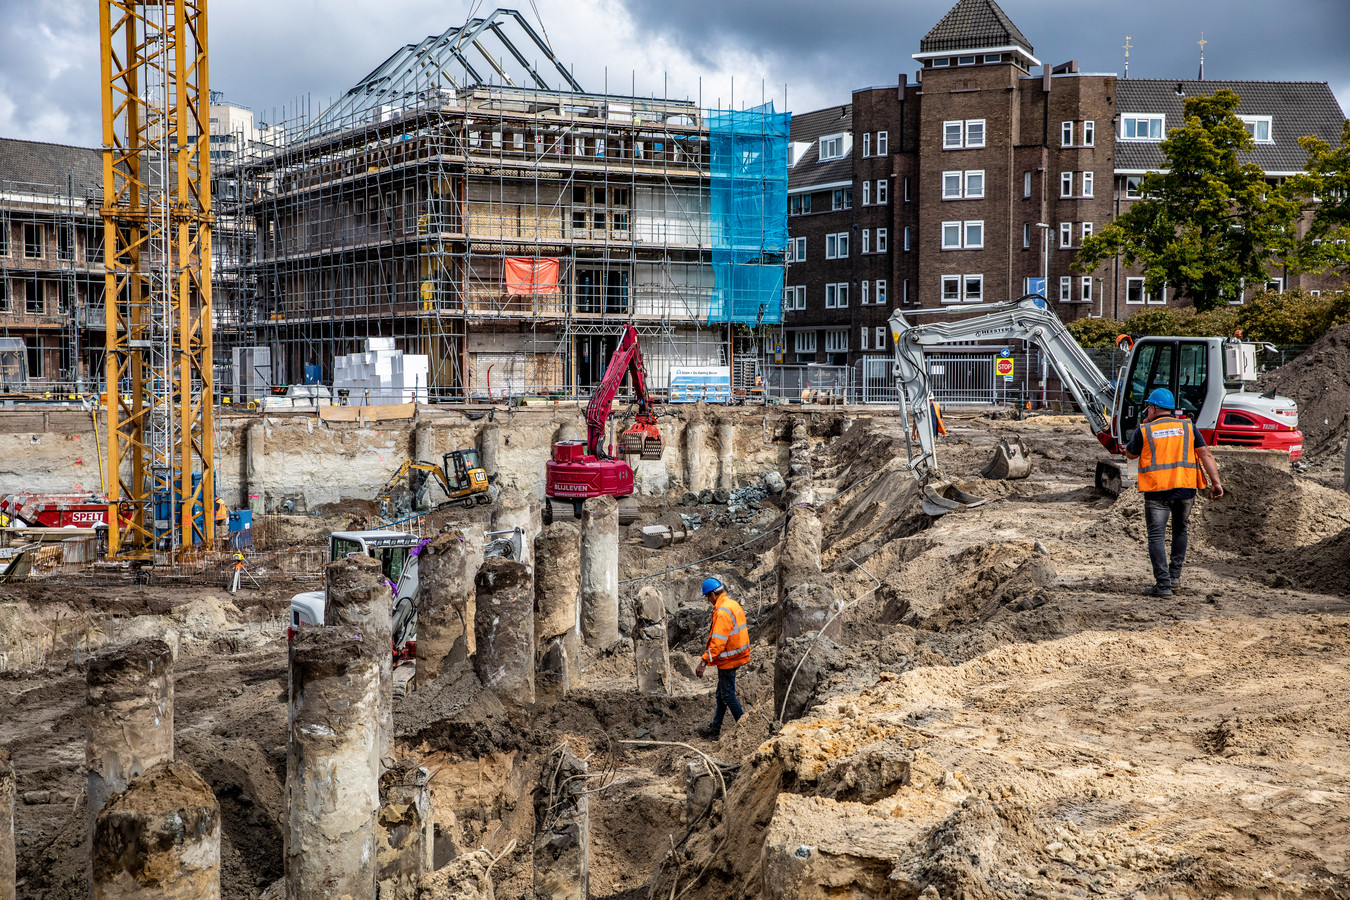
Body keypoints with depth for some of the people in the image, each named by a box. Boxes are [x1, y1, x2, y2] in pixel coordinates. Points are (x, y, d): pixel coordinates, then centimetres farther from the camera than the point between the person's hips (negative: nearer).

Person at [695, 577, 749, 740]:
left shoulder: (722, 612, -22)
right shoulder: (734, 604, 9)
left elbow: (718, 641, -27)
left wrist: (704, 661, -26)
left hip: (727, 659, -10)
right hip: (736, 656, 10)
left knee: (727, 695, 0)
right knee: (721, 694, 17)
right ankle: (715, 730, 26)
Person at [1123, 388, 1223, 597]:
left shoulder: (1144, 431, 1)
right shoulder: (1187, 427, 8)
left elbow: (1130, 454, 16)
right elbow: (1205, 454, 2)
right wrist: (1215, 481, 1)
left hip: (1157, 490, -3)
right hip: (1185, 487, 3)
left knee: (1156, 536, -1)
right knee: (1180, 529, 24)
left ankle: (1163, 584, -9)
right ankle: (1175, 575, 25)